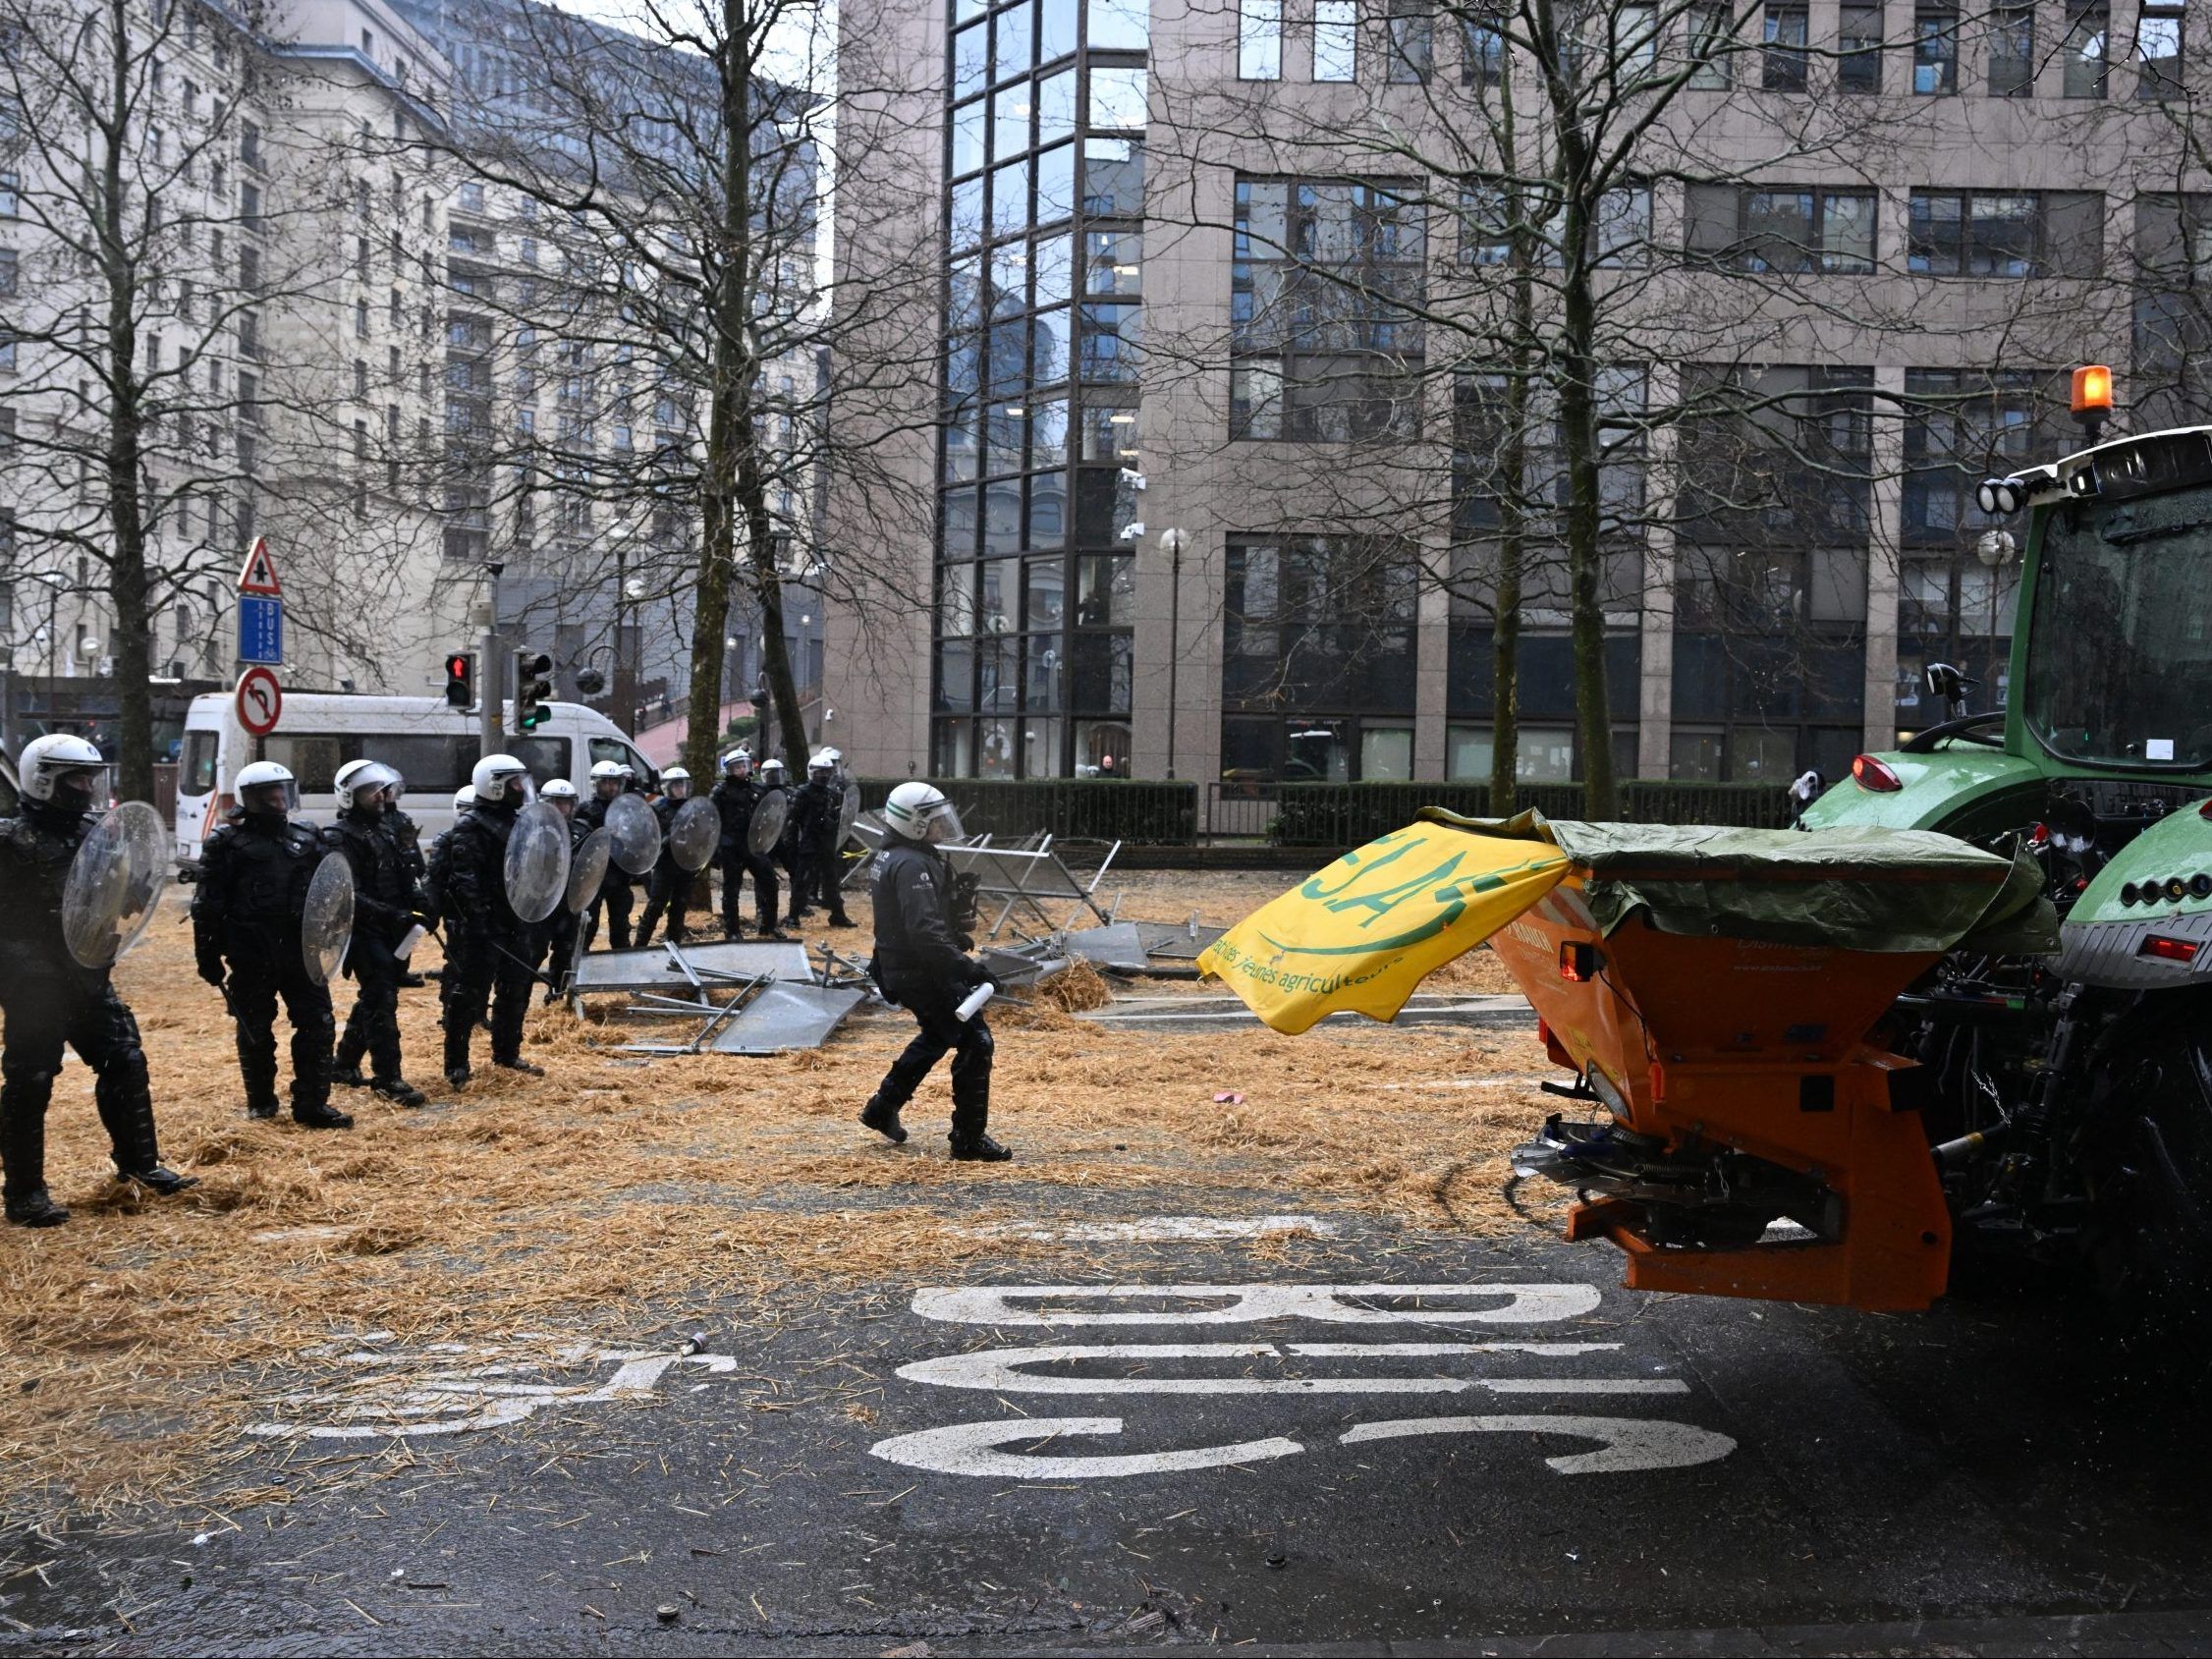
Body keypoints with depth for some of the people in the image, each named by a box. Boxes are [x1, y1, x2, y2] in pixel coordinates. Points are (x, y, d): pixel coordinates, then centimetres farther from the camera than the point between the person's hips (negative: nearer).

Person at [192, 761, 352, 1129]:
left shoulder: (309, 840, 10)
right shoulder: (227, 843, -2)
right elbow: (208, 905, -3)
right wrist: (208, 956, -6)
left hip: (300, 951, 3)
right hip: (251, 956, -3)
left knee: (318, 1025, -4)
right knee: (255, 1030, 9)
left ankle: (312, 1104, 0)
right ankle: (260, 1101, 25)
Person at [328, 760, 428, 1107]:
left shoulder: (387, 828, 15)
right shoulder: (343, 837, -11)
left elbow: (405, 875, 24)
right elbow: (351, 896, -20)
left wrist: (420, 902, 4)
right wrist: (392, 915, -28)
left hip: (393, 931, 8)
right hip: (365, 932, -8)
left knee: (374, 998, 16)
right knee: (381, 1000, -11)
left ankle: (345, 1065, 30)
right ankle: (387, 1078, -9)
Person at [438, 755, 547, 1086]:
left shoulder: (518, 822, 15)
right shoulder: (470, 828, -12)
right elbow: (465, 881, -21)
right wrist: (477, 922, -28)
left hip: (516, 926, 9)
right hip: (483, 928, -9)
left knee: (515, 992, 16)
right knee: (470, 995, -4)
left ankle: (507, 1055, 30)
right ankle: (456, 1065, 3)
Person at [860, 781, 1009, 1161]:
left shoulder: (890, 856, 11)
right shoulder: (913, 865, -23)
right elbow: (925, 930, -32)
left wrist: (955, 938, 27)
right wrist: (966, 967, -32)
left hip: (900, 969, 11)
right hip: (922, 973, -11)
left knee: (938, 1035, 30)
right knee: (975, 1043, -6)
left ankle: (882, 1108, 37)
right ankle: (969, 1140, -1)